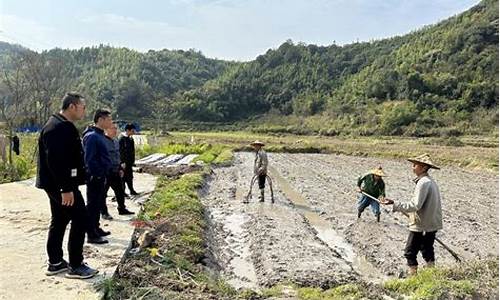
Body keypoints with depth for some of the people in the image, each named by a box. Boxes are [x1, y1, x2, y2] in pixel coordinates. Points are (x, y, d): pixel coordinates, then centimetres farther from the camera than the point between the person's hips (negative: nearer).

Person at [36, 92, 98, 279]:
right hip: (61, 185, -11)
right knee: (80, 219, -6)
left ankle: (55, 263, 26)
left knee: (59, 221, 16)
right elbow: (56, 161, -26)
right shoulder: (59, 128, -19)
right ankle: (75, 266, 2)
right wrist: (66, 188, -26)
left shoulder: (62, 126, 15)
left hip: (56, 184, 11)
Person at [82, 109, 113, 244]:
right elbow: (89, 159, -22)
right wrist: (97, 174, -19)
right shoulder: (92, 136, -17)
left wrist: (106, 171, 16)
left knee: (99, 204, 18)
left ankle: (96, 228, 31)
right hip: (95, 177, -10)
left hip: (101, 177, 10)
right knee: (93, 205, -2)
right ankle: (91, 235, 6)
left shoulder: (100, 135, 13)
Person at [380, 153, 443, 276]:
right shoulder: (431, 181, 10)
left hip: (421, 225, -10)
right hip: (432, 224, 10)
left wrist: (394, 204, -25)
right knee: (427, 250, 20)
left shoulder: (423, 182, -20)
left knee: (410, 252, 0)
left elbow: (415, 205, -25)